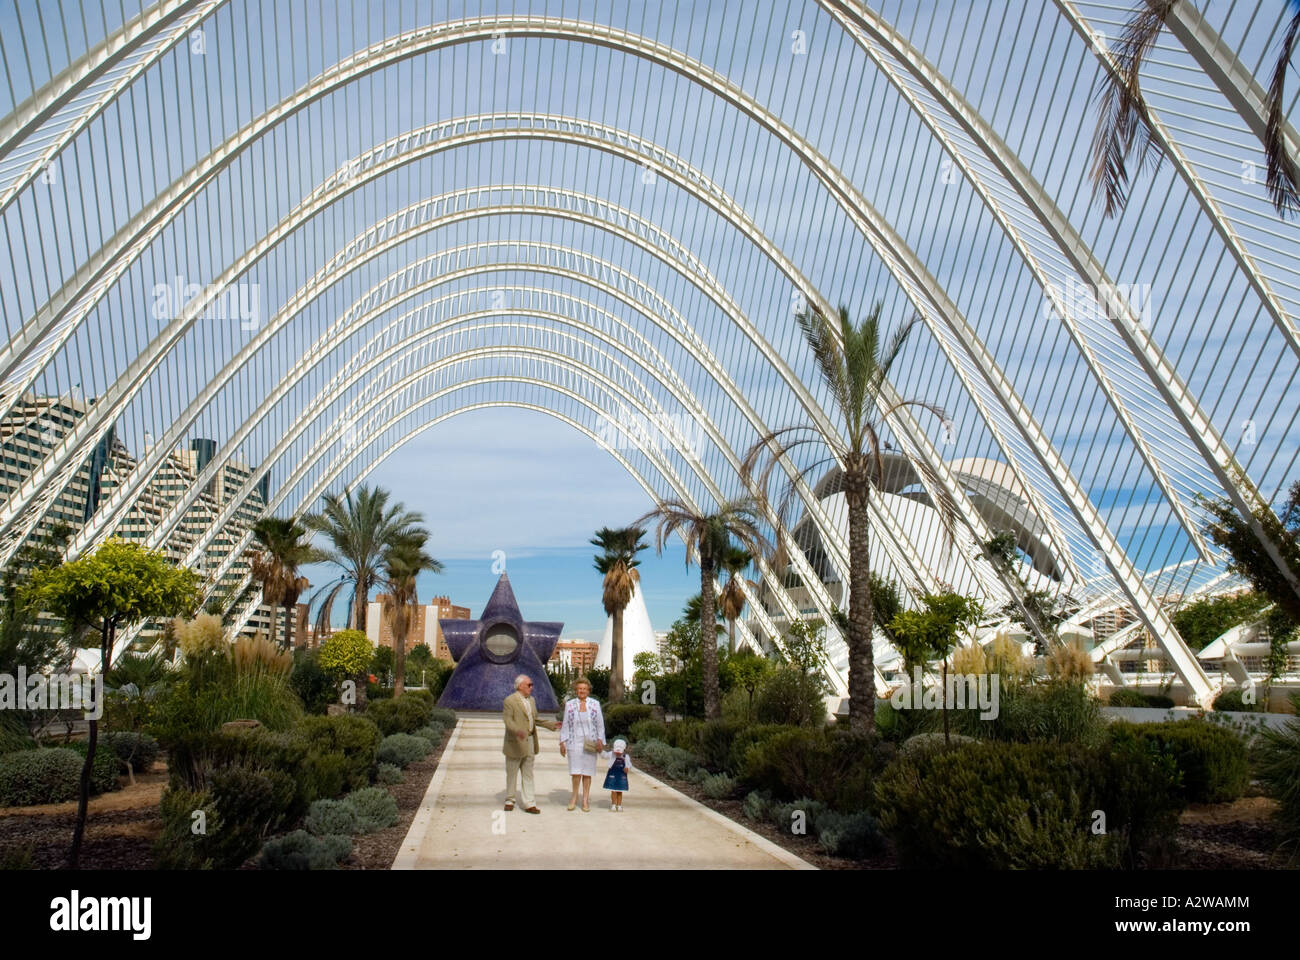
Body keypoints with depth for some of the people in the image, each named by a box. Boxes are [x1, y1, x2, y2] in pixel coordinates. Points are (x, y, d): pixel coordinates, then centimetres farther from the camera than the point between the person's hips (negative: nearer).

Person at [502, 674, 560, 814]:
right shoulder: (510, 701, -11)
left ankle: (529, 804, 7)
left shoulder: (531, 700, 13)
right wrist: (517, 731, -37)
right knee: (512, 773, 7)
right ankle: (510, 800, 23)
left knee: (528, 774, 6)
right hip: (515, 743, -6)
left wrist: (551, 724, 14)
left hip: (529, 742, 6)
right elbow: (508, 721, -20)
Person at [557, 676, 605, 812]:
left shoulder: (595, 704, 4)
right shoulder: (569, 705, 4)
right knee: (576, 770, -7)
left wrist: (600, 740, -4)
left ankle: (585, 799, 11)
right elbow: (565, 725, 6)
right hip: (574, 742, -1)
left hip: (590, 742, 1)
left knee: (587, 770, 3)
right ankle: (574, 796, 11)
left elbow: (600, 724, 5)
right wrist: (562, 742, 1)